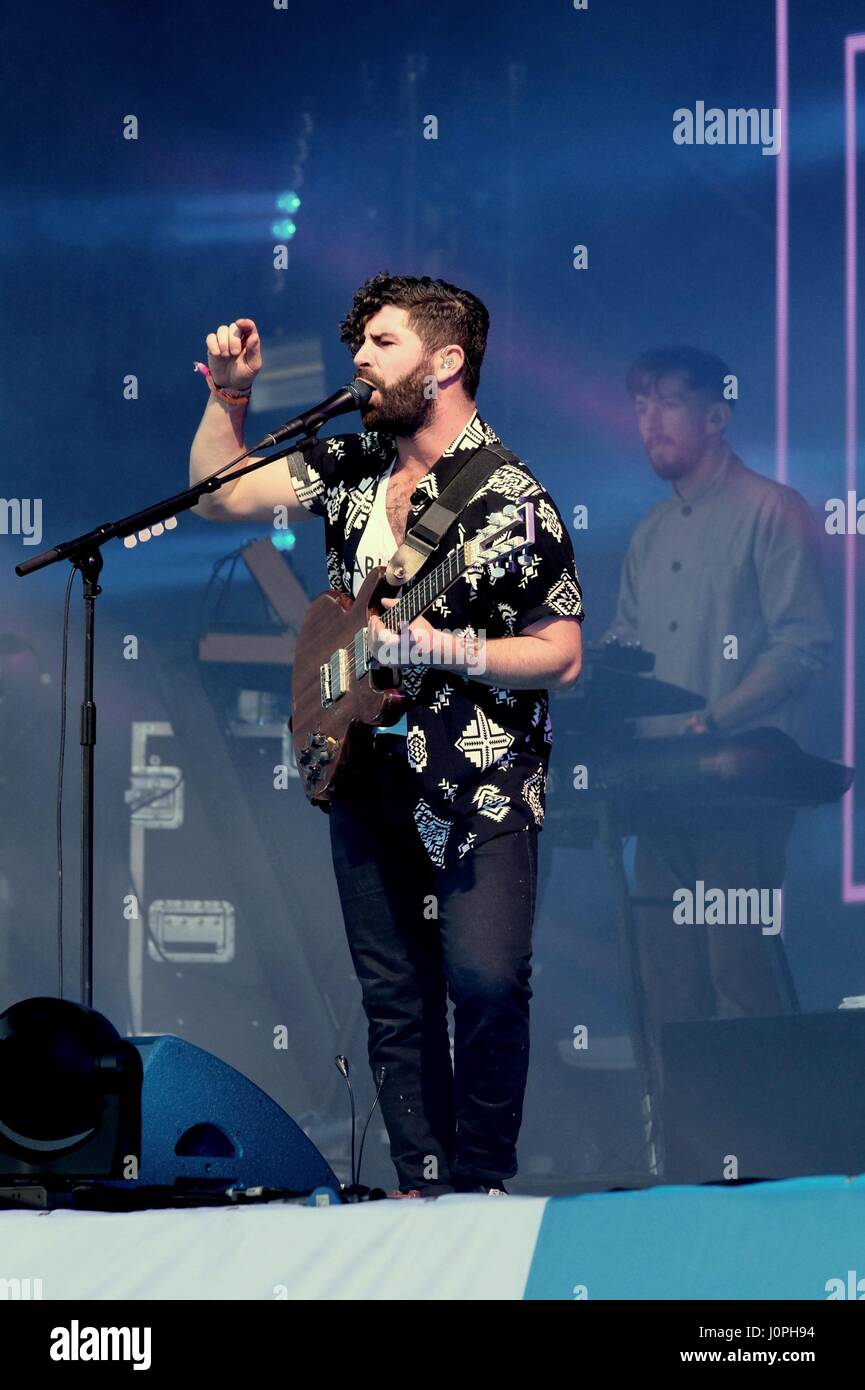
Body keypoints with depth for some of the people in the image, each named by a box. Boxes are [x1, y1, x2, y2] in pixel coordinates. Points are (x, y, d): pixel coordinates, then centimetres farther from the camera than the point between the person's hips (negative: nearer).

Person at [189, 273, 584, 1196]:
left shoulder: (507, 495, -11)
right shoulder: (350, 470, 10)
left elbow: (559, 657, -11)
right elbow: (219, 494, 16)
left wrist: (435, 647, -19)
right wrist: (228, 397, 3)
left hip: (479, 785, -6)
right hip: (369, 775, 6)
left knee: (485, 980, -18)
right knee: (394, 999, 6)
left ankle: (480, 1183, -3)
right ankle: (423, 1191, 13)